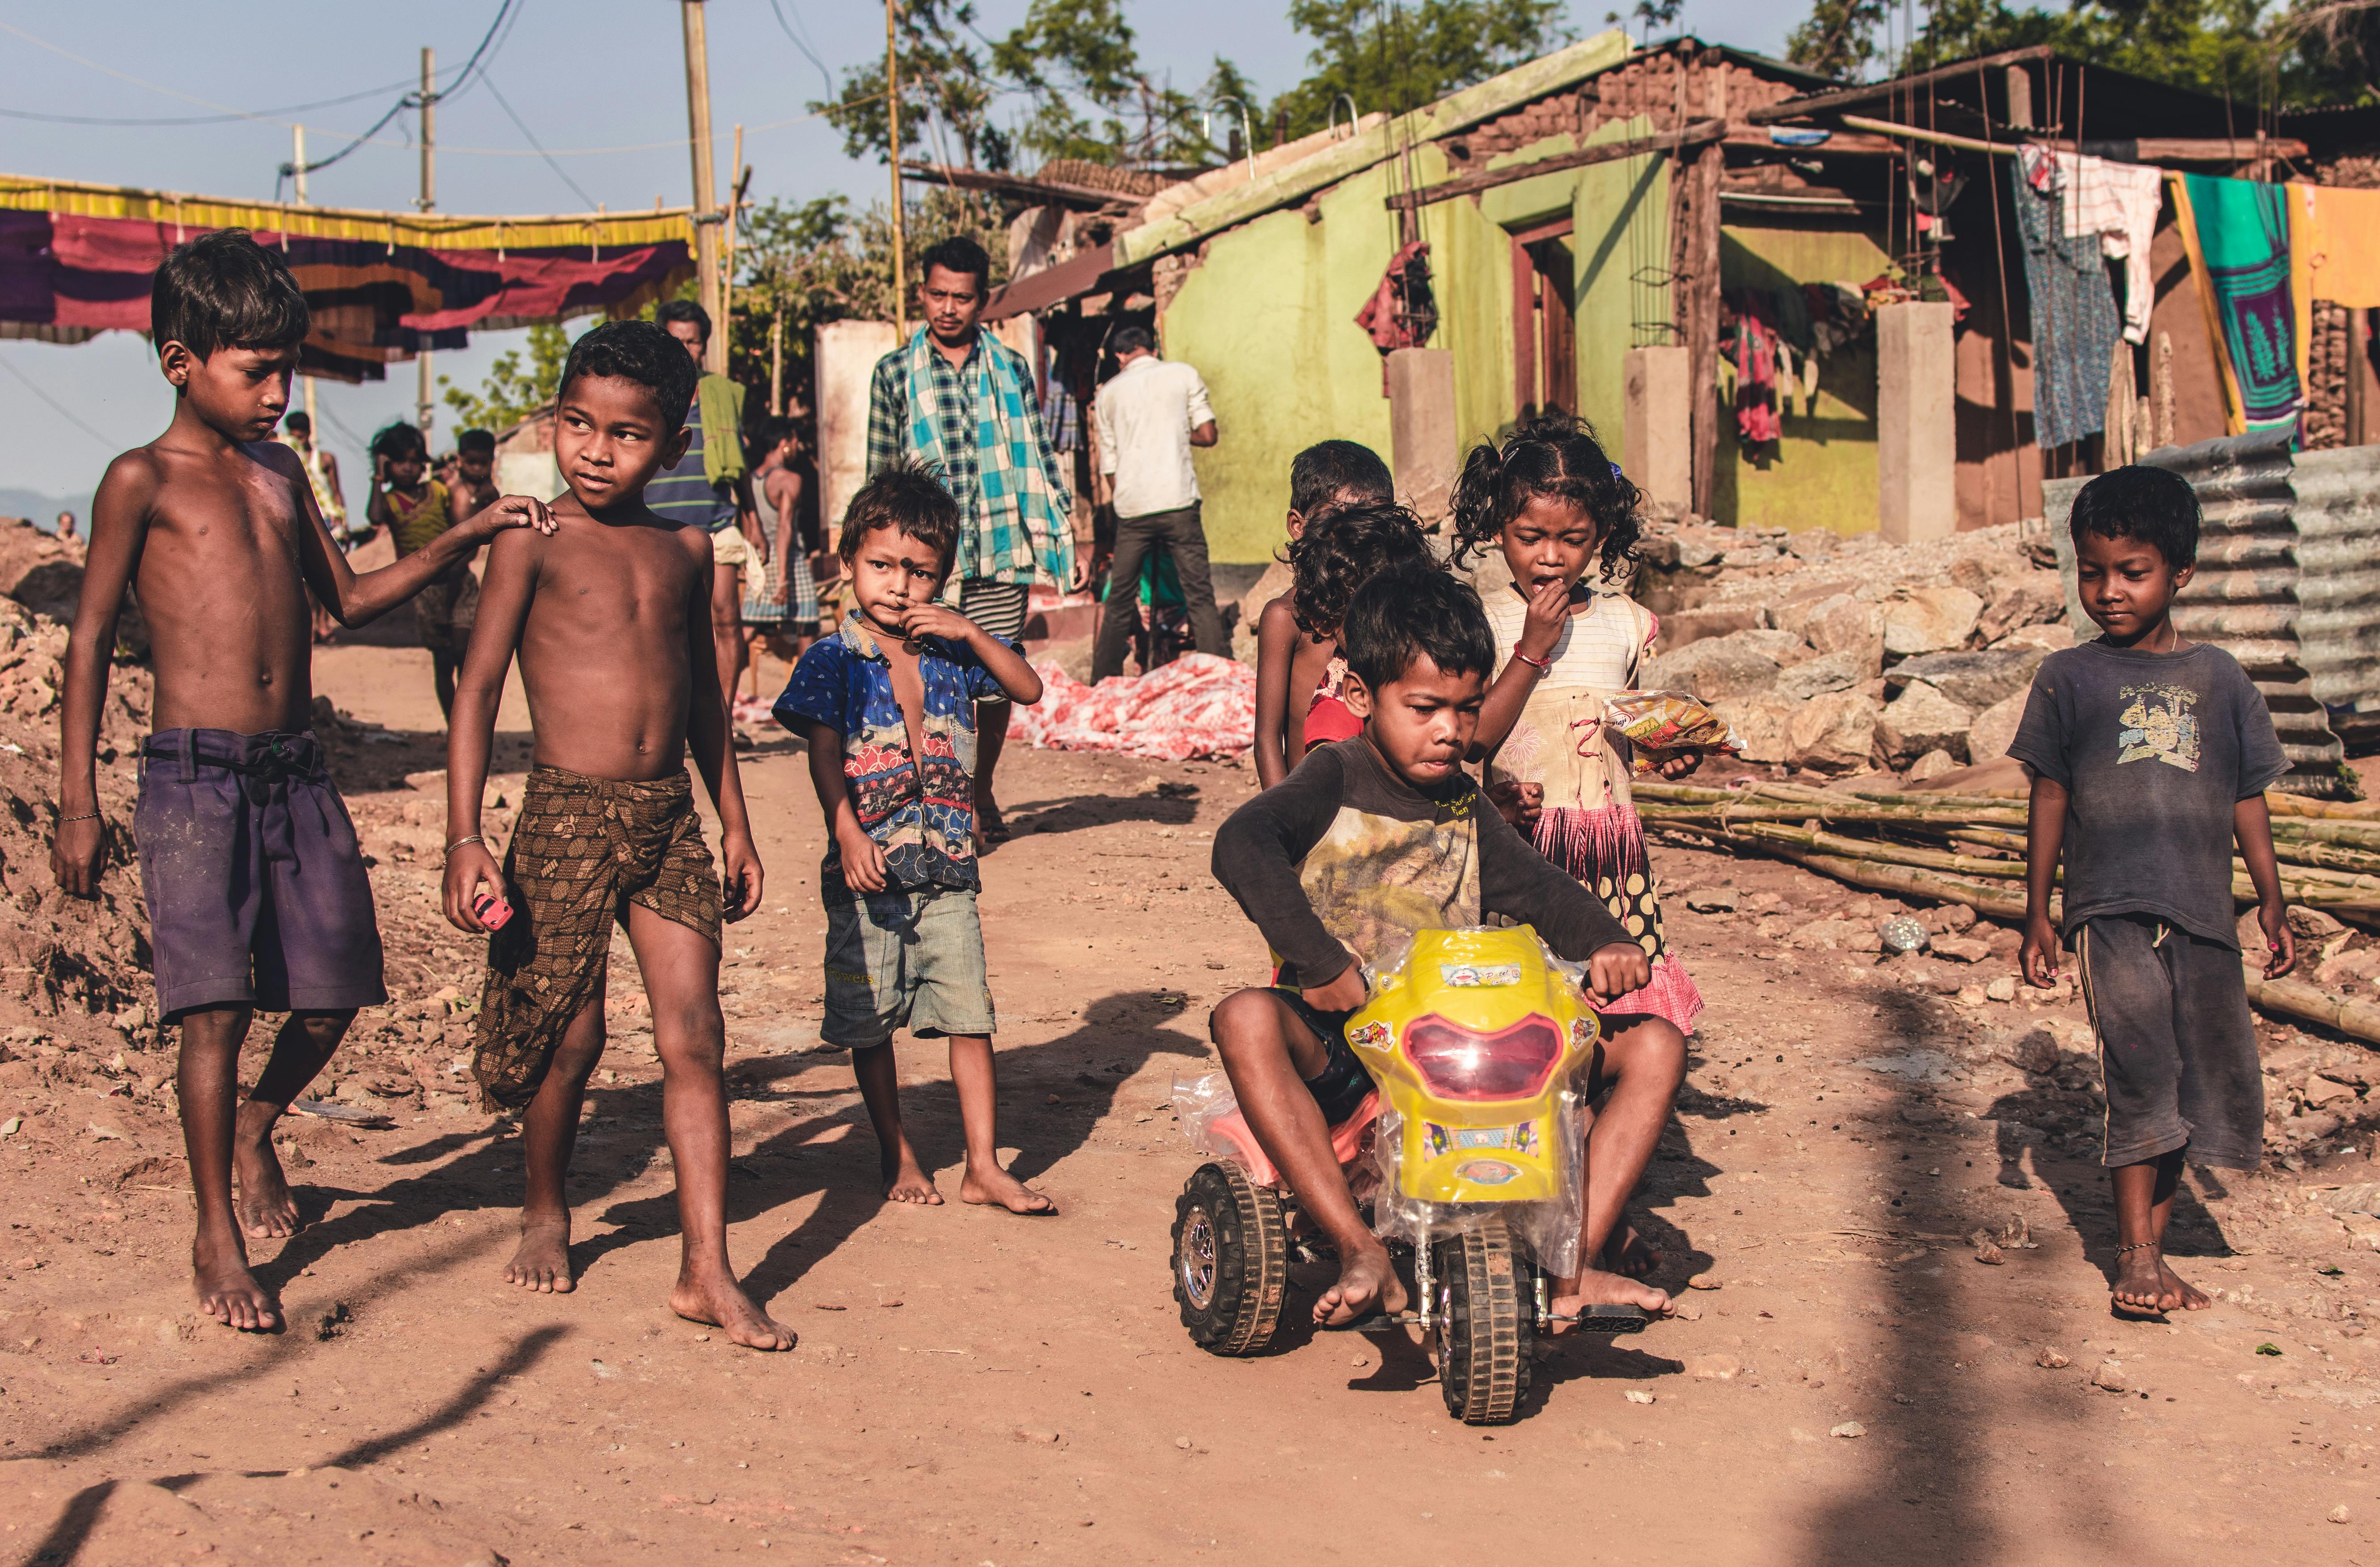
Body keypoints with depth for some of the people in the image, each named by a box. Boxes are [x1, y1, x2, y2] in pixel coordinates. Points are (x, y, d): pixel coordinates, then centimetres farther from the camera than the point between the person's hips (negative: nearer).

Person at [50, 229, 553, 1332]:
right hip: (193, 776, -6)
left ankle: (254, 1128, 36)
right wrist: (77, 804, -6)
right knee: (216, 1005, -7)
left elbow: (350, 600, 24)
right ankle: (216, 1233, 9)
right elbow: (91, 640, -1)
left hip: (297, 773, 6)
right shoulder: (145, 480, -1)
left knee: (332, 993, 6)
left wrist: (469, 536, 15)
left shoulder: (279, 474, 16)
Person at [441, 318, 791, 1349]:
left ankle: (706, 1270, 0)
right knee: (569, 1036, 5)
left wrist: (735, 826, 20)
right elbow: (477, 689, -7)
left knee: (694, 1037, -3)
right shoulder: (535, 543, -5)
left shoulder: (685, 548, 10)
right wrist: (464, 839, -15)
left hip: (670, 818, 4)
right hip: (568, 814, -4)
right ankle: (544, 1211, 33)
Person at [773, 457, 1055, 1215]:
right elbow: (824, 756, -12)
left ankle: (984, 1167, 10)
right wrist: (848, 833, -25)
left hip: (947, 868, 3)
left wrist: (971, 633, -8)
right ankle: (897, 1157, 23)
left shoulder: (949, 655, 6)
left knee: (971, 1016, 2)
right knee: (870, 1023, 7)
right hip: (869, 870, -3)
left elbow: (1029, 690, 5)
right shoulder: (833, 661, -5)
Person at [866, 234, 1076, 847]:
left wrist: (1067, 533, 10)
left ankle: (983, 792, 25)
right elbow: (880, 473, 10)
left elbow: (1039, 456, 15)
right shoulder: (895, 373, 7)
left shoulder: (1011, 367, 11)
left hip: (1004, 550, 2)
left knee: (998, 682, 5)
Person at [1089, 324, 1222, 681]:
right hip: (1178, 502, -2)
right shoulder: (1183, 374, 8)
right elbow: (1207, 434, 5)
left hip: (1131, 506, 2)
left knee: (1120, 601, 12)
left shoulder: (1108, 393, 14)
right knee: (1200, 597, -1)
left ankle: (1102, 687, 14)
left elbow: (1109, 465, 14)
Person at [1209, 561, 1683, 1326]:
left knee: (1654, 1042, -7)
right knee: (1247, 1017, -38)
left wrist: (1607, 943, -15)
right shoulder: (1335, 782, -2)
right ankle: (1362, 1255, -37)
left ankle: (1573, 1263, -13)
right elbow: (1242, 845, -21)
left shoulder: (1466, 813, 15)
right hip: (1342, 1049, -5)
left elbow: (1542, 892, 8)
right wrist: (1321, 962, -32)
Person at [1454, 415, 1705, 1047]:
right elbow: (1473, 740, -12)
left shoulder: (1623, 621, 9)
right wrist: (1533, 649, -14)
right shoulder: (1484, 620, -3)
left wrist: (1674, 749, -1)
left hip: (1612, 837, 4)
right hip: (1525, 839, -3)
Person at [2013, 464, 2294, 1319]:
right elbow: (2050, 799, 8)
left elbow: (2247, 799, 16)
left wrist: (2272, 902, 12)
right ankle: (2136, 1255, -6)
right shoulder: (2069, 677, 6)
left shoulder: (2217, 676, 11)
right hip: (2109, 905, -3)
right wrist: (2036, 914, 6)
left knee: (2214, 1080, 3)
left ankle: (2151, 1252, 14)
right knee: (2140, 1070, -13)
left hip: (2202, 911, 3)